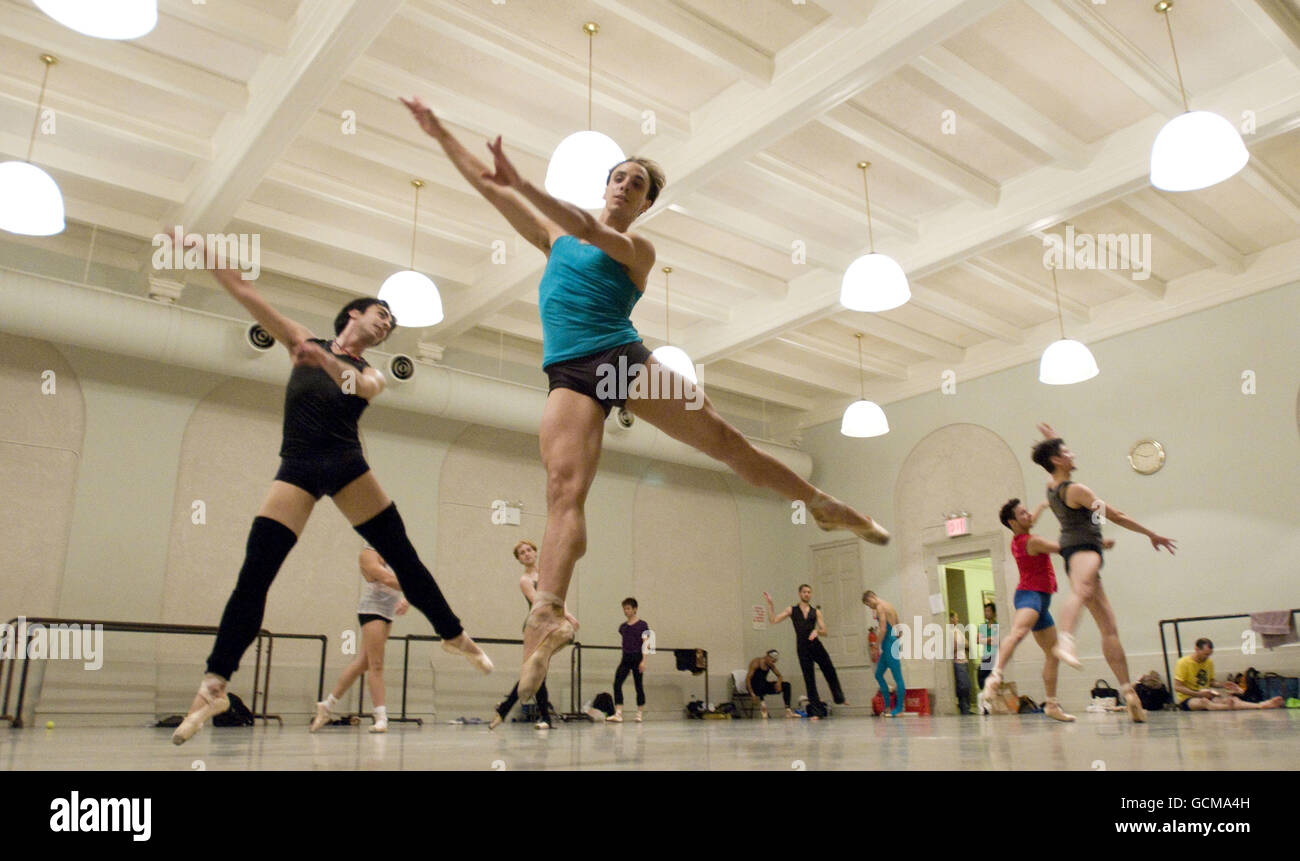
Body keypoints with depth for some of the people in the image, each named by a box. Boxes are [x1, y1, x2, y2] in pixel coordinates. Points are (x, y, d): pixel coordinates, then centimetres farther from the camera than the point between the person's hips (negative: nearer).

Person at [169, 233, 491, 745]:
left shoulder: (370, 374, 9)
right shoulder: (302, 343, 9)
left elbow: (359, 386, -17)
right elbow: (244, 292, 4)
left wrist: (324, 358, -35)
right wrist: (202, 246, -4)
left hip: (346, 466, 1)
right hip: (297, 469, -1)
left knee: (403, 557, 1)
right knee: (253, 577, -8)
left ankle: (455, 636, 16)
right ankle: (214, 685, -1)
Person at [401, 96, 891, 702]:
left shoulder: (638, 249, 8)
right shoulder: (556, 236, 22)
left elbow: (590, 229, -13)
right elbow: (486, 183, 22)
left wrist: (522, 185, -22)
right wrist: (439, 133, 18)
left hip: (624, 357, -2)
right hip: (569, 375, 2)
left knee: (726, 441, -6)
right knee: (565, 488, -18)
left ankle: (827, 508, 7)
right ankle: (547, 616, -29)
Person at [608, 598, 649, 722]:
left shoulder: (642, 625, -4)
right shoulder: (622, 627, 12)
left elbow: (646, 643, -7)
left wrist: (643, 660, -14)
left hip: (637, 657, -5)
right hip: (625, 657, 5)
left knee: (638, 685, 3)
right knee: (617, 684, -10)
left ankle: (640, 714, 16)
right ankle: (618, 714, -12)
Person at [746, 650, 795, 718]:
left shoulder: (770, 665, 6)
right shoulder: (756, 663, -16)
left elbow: (779, 676, 12)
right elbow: (748, 678, -21)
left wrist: (779, 682, -12)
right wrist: (752, 693, -30)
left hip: (764, 687, 8)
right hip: (754, 687, -7)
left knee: (786, 685, -4)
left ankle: (788, 711, -13)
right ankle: (761, 703, -47)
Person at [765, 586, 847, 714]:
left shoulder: (816, 612, 10)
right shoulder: (791, 610, 8)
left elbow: (824, 632, 7)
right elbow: (774, 620, 1)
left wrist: (816, 631, -15)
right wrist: (770, 604, -8)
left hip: (816, 645, 1)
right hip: (802, 647, -1)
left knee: (830, 671, -3)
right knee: (809, 678, 1)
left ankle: (839, 698, 17)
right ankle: (815, 706, 7)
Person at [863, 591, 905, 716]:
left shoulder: (880, 607, -9)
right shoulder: (889, 606, 19)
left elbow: (883, 628, -18)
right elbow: (898, 628, 23)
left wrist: (878, 646, -13)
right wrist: (899, 644, 26)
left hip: (888, 644, -10)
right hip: (895, 643, 10)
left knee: (897, 677, -5)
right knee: (878, 674, 13)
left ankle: (899, 708, -2)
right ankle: (887, 706, 15)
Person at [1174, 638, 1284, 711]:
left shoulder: (1209, 663, 13)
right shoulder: (1183, 663, -9)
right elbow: (1177, 687, -13)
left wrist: (1222, 686, 3)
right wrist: (1198, 694, -20)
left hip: (1206, 696, 5)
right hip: (1187, 699, -5)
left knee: (1233, 699, -23)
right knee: (1204, 702, -41)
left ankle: (1262, 705, -47)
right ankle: (1229, 707, -67)